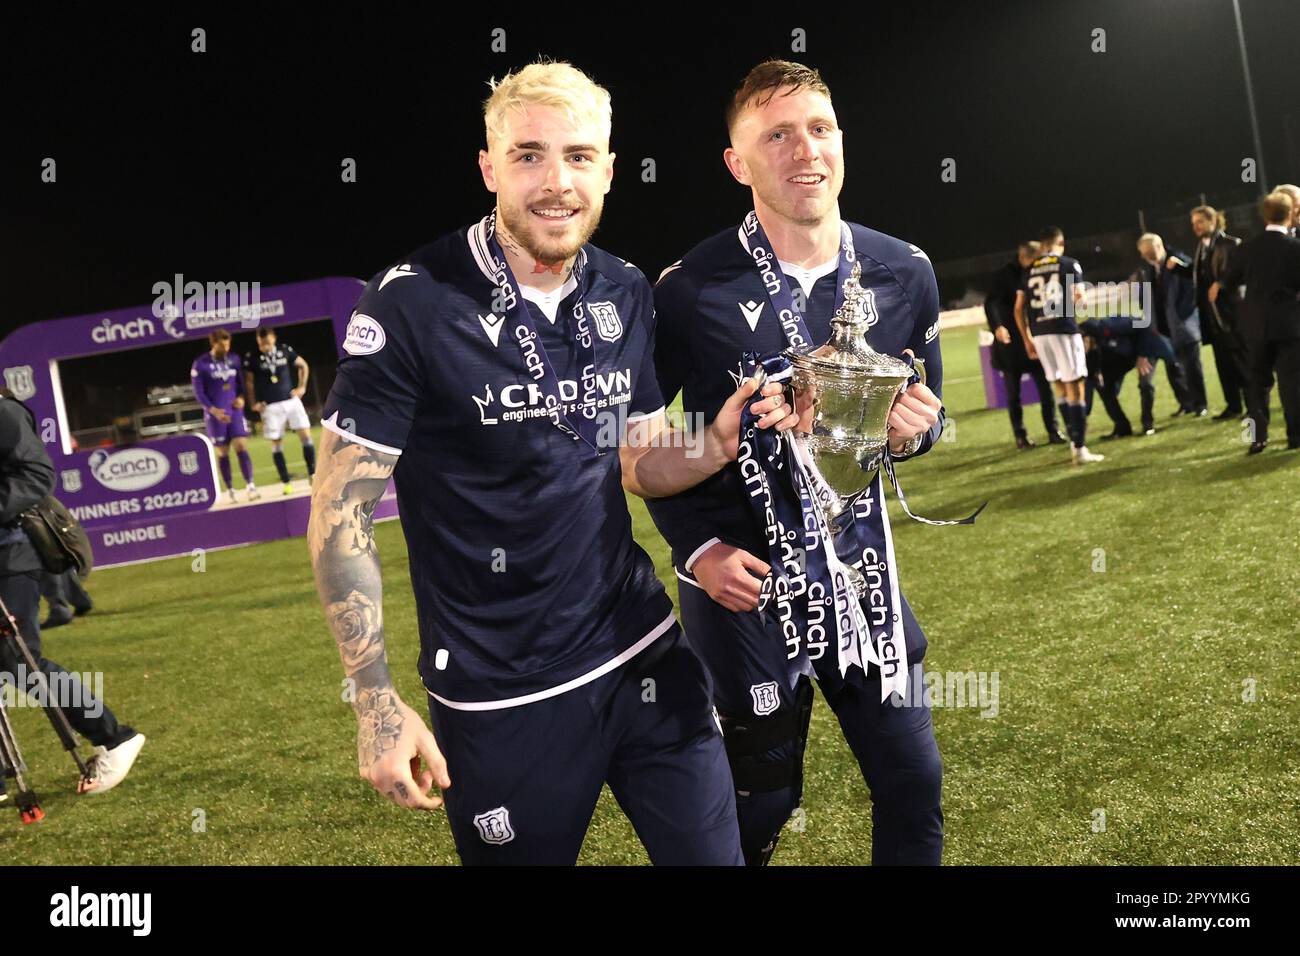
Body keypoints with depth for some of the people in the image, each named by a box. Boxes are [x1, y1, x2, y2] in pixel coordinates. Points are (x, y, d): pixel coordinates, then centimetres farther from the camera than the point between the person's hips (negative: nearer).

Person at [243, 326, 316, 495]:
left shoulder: (285, 350, 0)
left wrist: (302, 387, 6)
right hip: (270, 406, -2)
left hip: (291, 400, 2)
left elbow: (303, 365, 14)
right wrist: (254, 403, -2)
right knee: (276, 443, 0)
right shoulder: (251, 356, -6)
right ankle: (286, 482, 6)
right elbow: (248, 382, 4)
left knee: (306, 435, -4)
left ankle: (312, 475, 6)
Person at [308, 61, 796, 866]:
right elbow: (340, 512, -12)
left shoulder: (626, 296, 1)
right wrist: (377, 703, -13)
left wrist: (717, 444, -9)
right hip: (502, 700, -4)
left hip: (644, 651, 5)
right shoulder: (414, 305, -16)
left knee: (713, 850, 14)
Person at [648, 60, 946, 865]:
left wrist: (915, 428, -14)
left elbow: (927, 417, 10)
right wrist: (695, 548, -10)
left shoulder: (905, 272, -2)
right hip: (741, 578, -3)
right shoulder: (690, 290, -13)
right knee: (760, 806, 12)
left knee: (914, 786, 11)